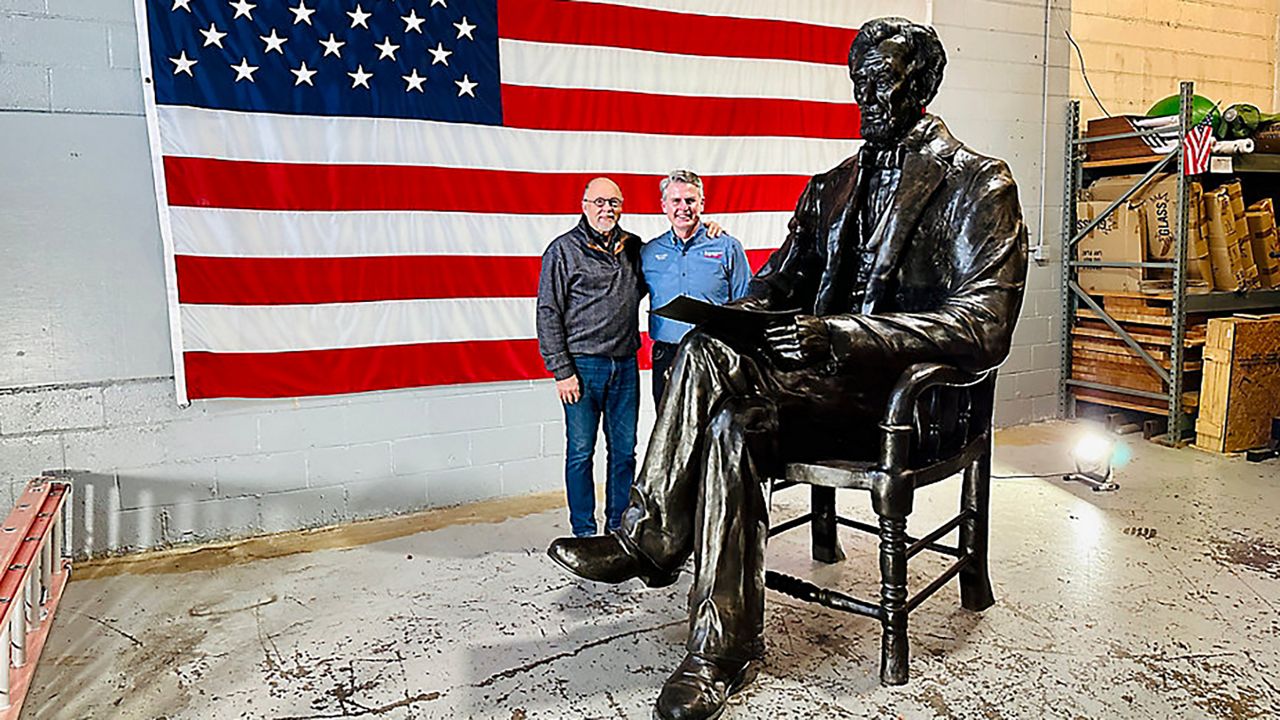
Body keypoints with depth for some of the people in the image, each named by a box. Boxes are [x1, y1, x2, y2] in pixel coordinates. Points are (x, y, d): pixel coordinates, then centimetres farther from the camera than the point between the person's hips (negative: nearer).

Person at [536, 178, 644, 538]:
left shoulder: (633, 247, 11)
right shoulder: (563, 249, -2)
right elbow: (548, 313, -4)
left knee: (624, 450, 10)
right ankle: (584, 533, 16)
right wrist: (561, 370, -11)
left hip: (625, 364, 4)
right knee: (580, 452, 2)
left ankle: (619, 528, 23)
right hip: (583, 365, -4)